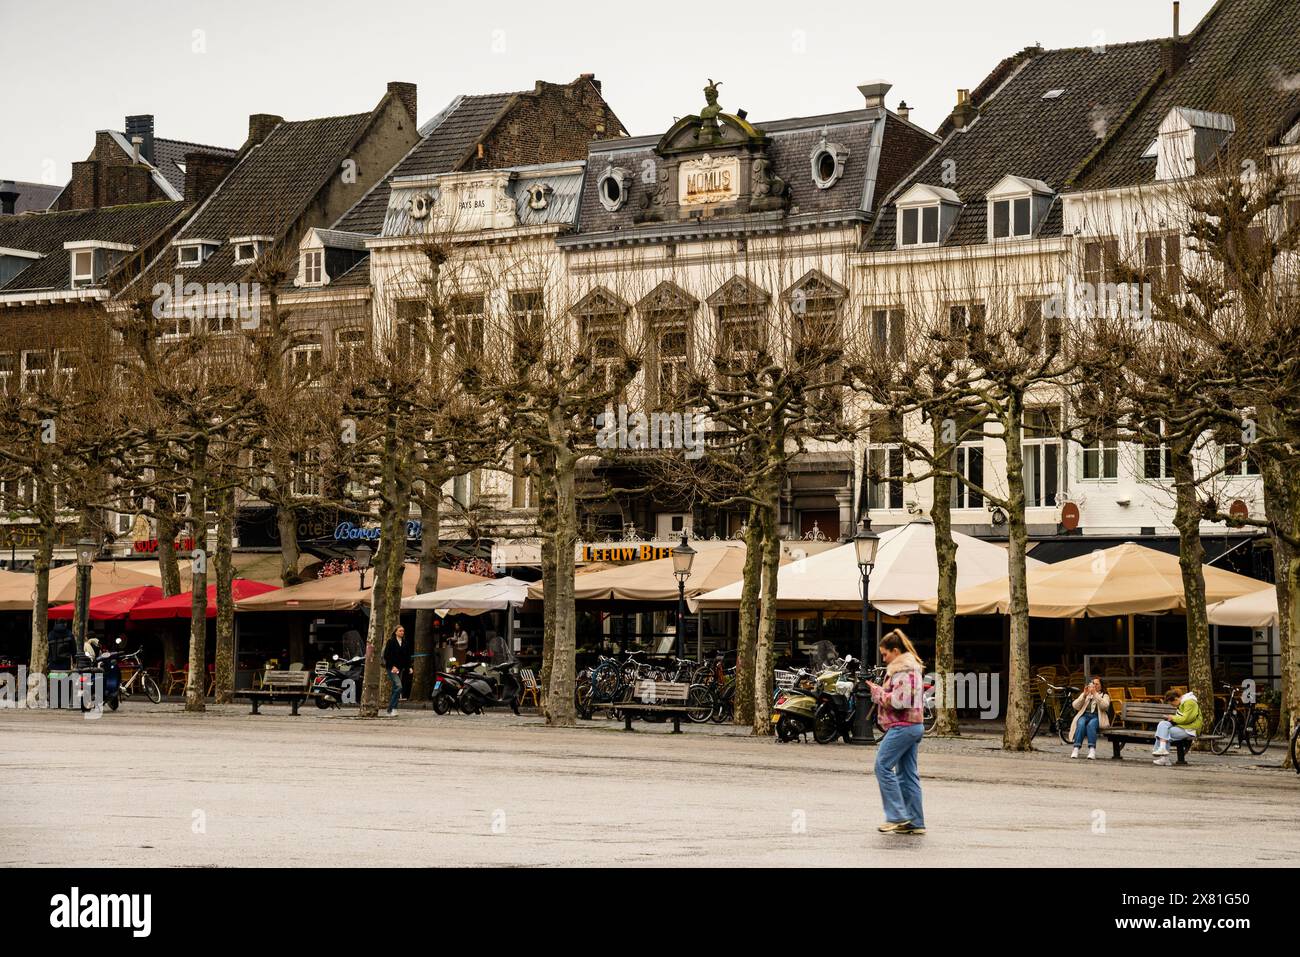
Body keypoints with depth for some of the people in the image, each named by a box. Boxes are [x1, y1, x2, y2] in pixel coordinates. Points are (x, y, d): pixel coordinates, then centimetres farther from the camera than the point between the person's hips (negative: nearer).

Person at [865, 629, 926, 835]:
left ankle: (897, 816, -11)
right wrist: (875, 690, 13)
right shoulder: (911, 666, 19)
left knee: (883, 766, -9)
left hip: (902, 726, -11)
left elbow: (899, 700, -21)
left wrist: (878, 692, -10)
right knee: (908, 774, 10)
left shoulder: (902, 670, -14)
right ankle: (915, 822, 9)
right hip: (914, 725, 11)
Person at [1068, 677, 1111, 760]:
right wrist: (1084, 695, -3)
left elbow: (1104, 706, -7)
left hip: (1097, 717, -2)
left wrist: (1095, 694, -12)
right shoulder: (1085, 695, 24)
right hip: (1084, 715, 2)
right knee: (1081, 724, -33)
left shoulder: (1104, 696, 17)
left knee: (1091, 724, -36)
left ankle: (1092, 750, -46)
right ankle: (1076, 749, -42)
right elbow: (1076, 706, 9)